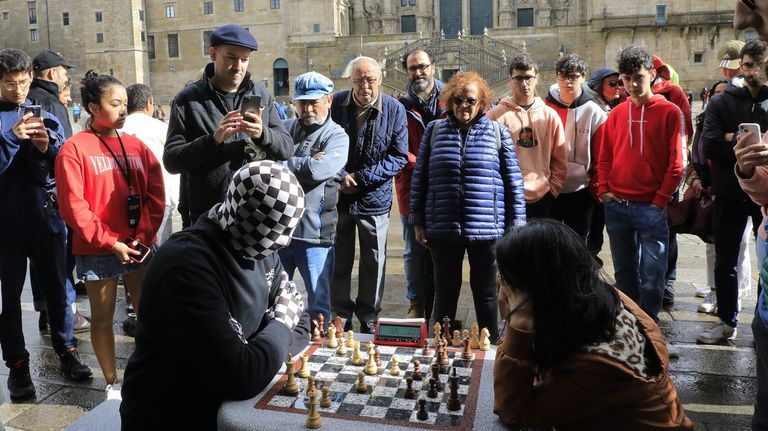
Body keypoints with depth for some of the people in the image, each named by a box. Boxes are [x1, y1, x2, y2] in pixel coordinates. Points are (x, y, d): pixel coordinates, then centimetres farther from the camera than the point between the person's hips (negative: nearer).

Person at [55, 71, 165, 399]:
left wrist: (144, 236, -7)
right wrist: (110, 242, -14)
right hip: (97, 251, -3)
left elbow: (155, 196, 4)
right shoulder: (74, 149, -6)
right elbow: (73, 206, -11)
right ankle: (112, 384, 21)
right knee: (103, 318, 8)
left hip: (139, 246, 4)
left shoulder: (137, 147, 7)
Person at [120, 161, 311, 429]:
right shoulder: (187, 266, -27)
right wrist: (281, 323, -14)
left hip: (229, 405, 7)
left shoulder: (262, 252, -1)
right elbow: (240, 377, -30)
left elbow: (299, 328, 3)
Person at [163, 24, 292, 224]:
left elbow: (287, 148, 4)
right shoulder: (188, 99, -1)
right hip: (206, 215, -2)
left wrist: (262, 134, -17)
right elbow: (171, 160, -6)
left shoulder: (261, 95, 8)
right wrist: (213, 139, -21)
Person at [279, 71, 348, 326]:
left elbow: (318, 170, -19)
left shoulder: (337, 136, -2)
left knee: (319, 301, 7)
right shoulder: (286, 129, 10)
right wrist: (304, 163, -13)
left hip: (314, 233, -4)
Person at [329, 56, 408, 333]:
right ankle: (340, 317, 26)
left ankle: (368, 318, 26)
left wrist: (362, 178, -13)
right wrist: (341, 177, -12)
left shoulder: (395, 109, -6)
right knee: (339, 260, 10)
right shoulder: (336, 104, -3)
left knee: (374, 262, 9)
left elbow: (399, 156, -5)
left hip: (375, 198, -1)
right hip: (338, 195, 1)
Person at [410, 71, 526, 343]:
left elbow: (513, 180, 3)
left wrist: (516, 224, 0)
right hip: (442, 228, 1)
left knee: (486, 293, 12)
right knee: (445, 292, 13)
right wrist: (418, 221, 5)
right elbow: (419, 176, 7)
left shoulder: (497, 132, 2)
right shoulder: (435, 130, 5)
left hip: (486, 228, -1)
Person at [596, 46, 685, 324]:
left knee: (652, 275, -2)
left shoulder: (669, 112, -2)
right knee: (624, 272, 14)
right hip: (616, 206, 4)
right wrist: (603, 190, 1)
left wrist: (660, 200, -8)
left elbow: (676, 163, -4)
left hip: (651, 207, -3)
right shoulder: (617, 113, 9)